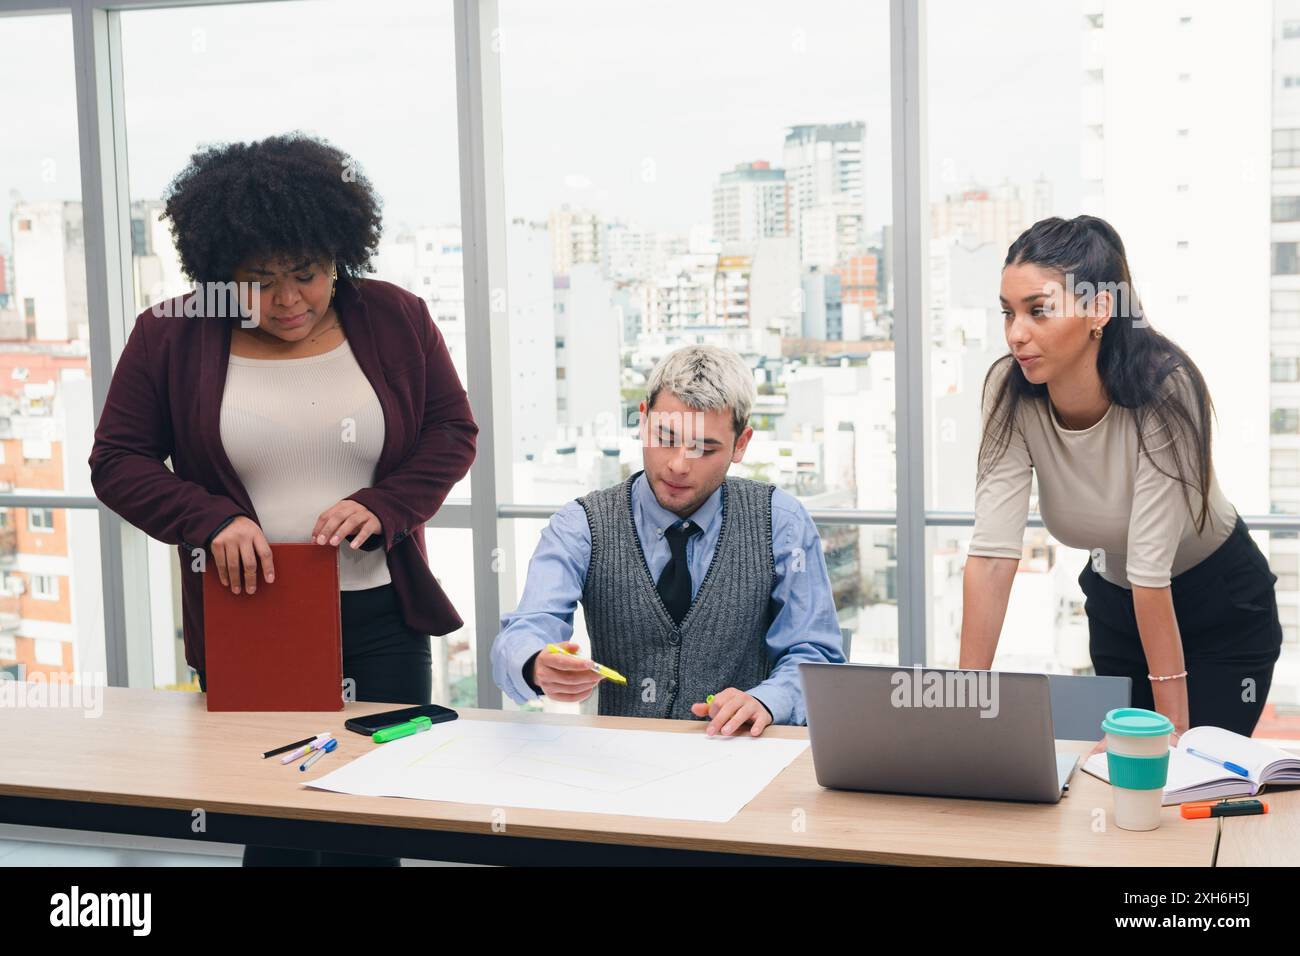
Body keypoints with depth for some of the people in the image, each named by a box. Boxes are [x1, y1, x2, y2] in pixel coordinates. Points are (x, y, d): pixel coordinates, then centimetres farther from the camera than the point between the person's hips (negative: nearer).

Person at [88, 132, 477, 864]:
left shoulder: (395, 319, 1)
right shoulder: (171, 336, -2)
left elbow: (453, 431, 5)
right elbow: (118, 460, 2)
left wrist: (383, 508, -13)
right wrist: (213, 521, -15)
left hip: (385, 618, 1)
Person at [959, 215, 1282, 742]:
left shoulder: (1163, 391, -32)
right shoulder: (1010, 393, -22)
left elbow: (1150, 567, -33)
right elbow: (993, 552, -28)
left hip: (1222, 604, -3)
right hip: (1115, 603, 4)